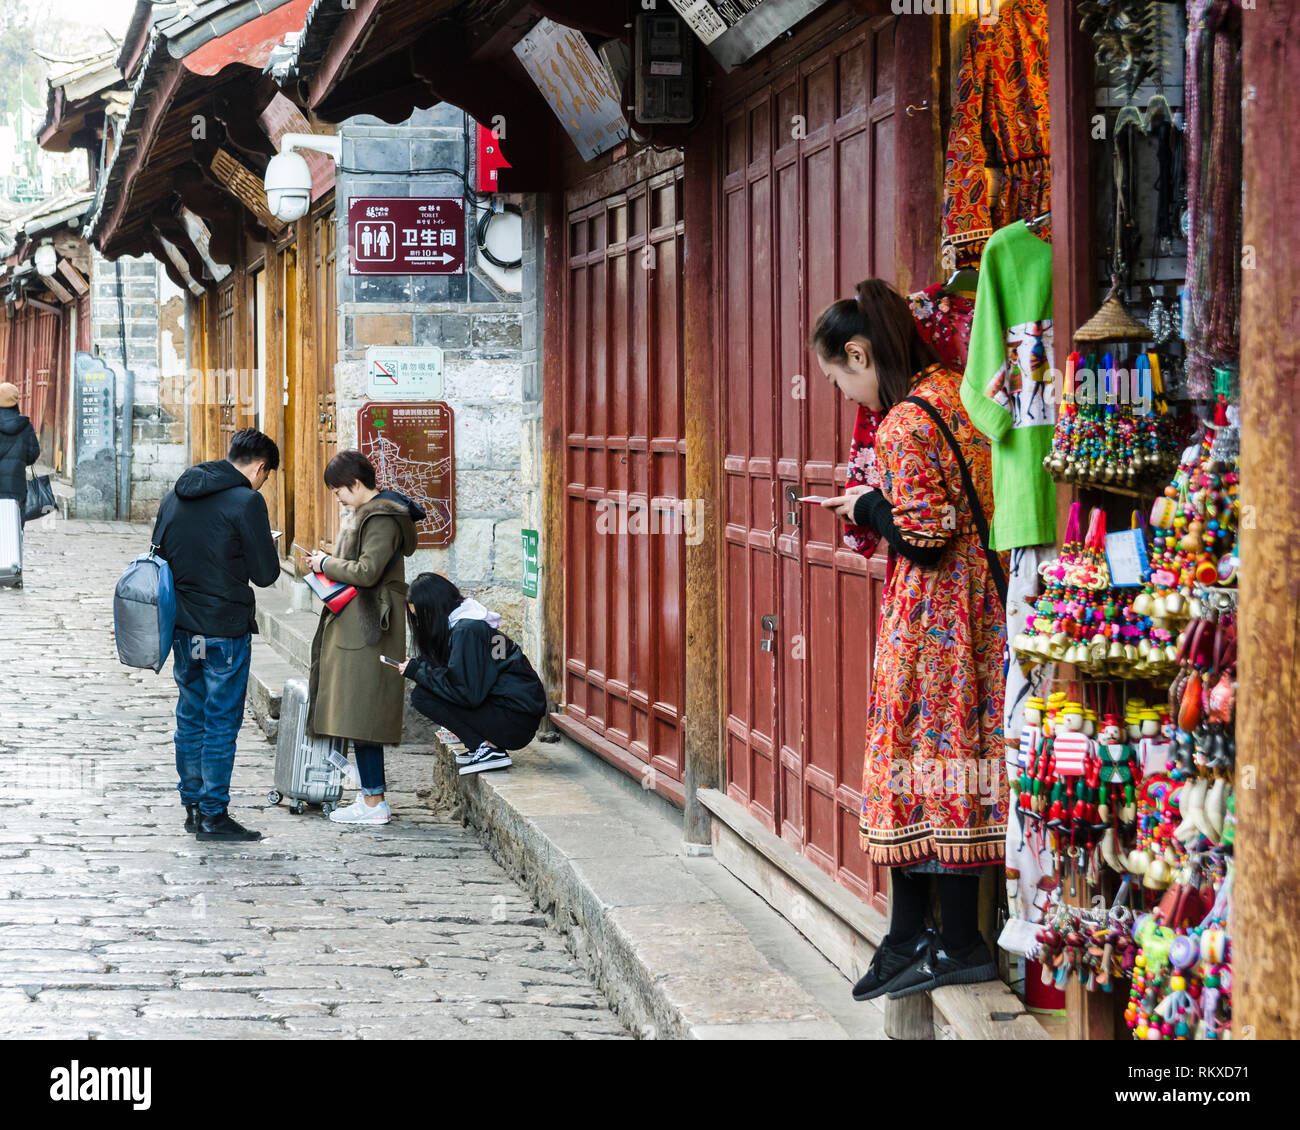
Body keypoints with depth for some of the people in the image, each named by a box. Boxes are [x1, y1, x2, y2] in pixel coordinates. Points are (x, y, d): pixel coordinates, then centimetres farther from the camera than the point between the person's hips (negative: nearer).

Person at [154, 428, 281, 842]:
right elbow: (265, 573, -11)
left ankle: (193, 806, 21)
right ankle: (213, 815, 1)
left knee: (190, 717, 15)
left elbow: (158, 553, 17)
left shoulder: (174, 496, 9)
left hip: (181, 628, 7)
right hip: (224, 631, -7)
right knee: (222, 722, -1)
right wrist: (265, 542, 8)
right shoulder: (246, 501, -13)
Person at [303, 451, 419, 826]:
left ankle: (374, 802, -6)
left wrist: (327, 563, -8)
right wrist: (330, 565, 9)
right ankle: (371, 794, 16)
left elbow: (367, 572, -21)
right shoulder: (370, 513, 17)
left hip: (367, 629, -10)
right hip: (355, 626, 10)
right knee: (357, 714, 12)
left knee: (361, 714, -8)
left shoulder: (381, 519, -15)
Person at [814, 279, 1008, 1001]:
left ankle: (961, 947, 5)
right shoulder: (949, 392, 9)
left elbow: (920, 532, -21)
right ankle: (909, 939, 19)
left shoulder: (904, 423, -18)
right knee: (935, 766, 12)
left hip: (929, 613, -9)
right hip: (970, 604, 9)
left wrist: (868, 506, -5)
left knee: (924, 758, -2)